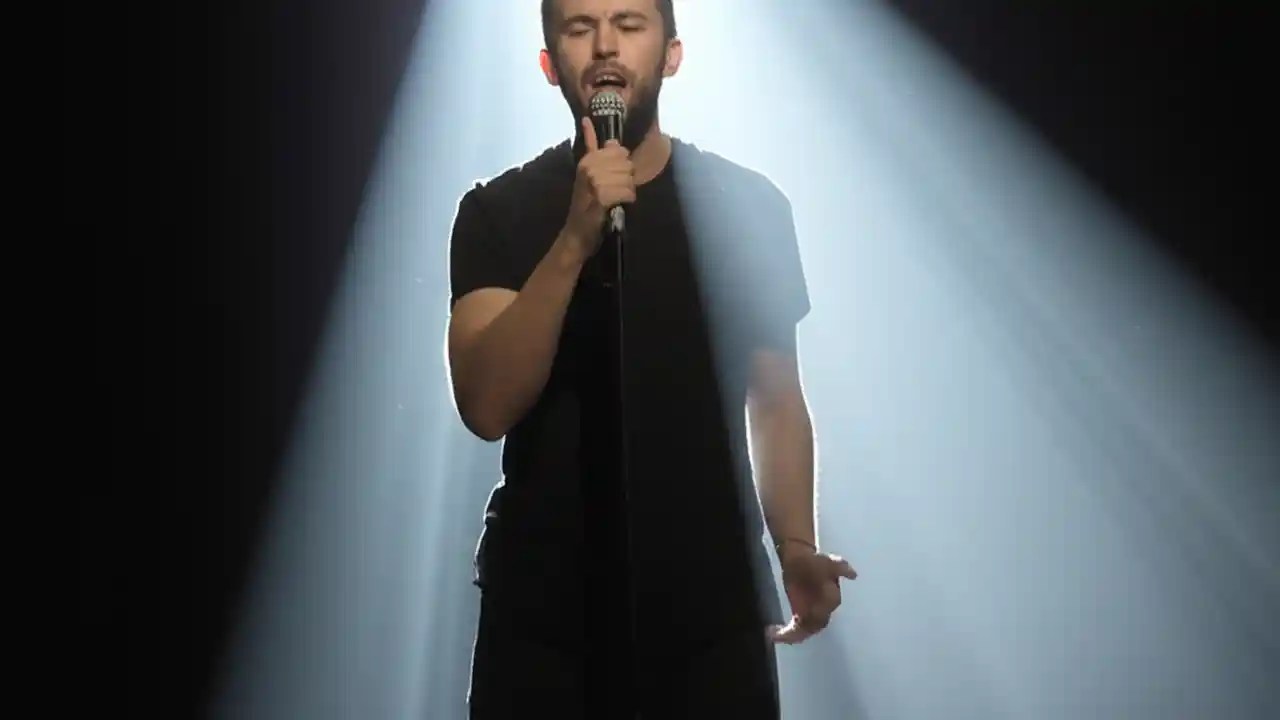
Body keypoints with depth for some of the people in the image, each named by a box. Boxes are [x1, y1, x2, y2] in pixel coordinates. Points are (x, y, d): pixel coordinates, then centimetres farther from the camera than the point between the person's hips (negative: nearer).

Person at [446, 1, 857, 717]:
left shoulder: (747, 206, -1)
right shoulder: (498, 210, -3)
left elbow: (777, 402, 4)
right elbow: (487, 407, -13)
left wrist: (796, 545, -10)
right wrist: (575, 241, -23)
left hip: (713, 605, 1)